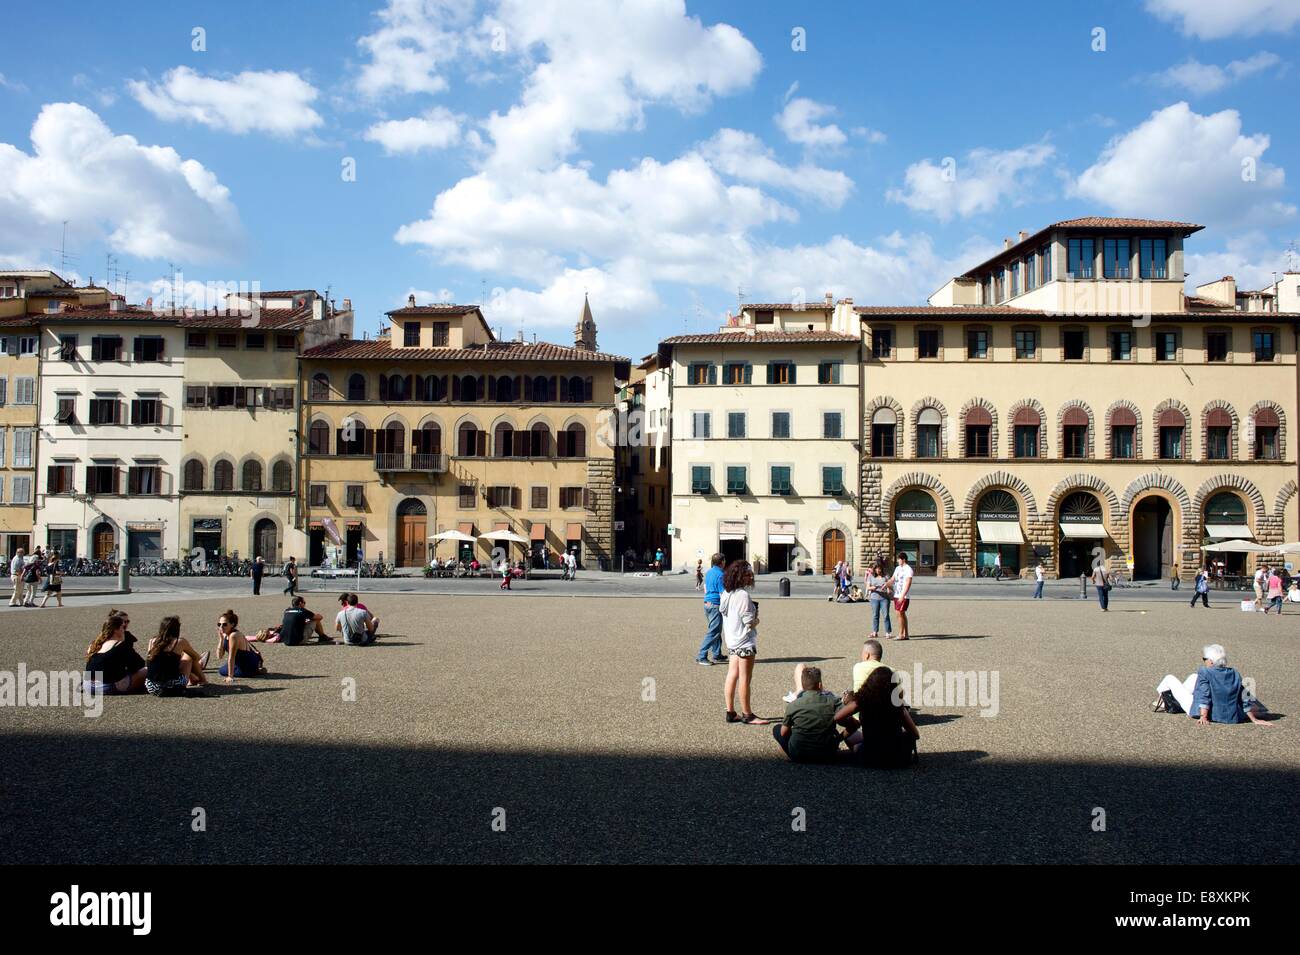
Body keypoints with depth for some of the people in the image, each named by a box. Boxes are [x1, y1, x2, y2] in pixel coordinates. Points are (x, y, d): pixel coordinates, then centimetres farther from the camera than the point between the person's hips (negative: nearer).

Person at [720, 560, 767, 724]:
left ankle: (730, 712, 16)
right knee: (745, 678, 0)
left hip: (732, 640, 9)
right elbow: (750, 622, -22)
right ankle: (747, 715, 8)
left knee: (732, 675, 12)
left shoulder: (726, 593, 7)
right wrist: (756, 620, 1)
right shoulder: (743, 595, -21)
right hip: (744, 641, -9)